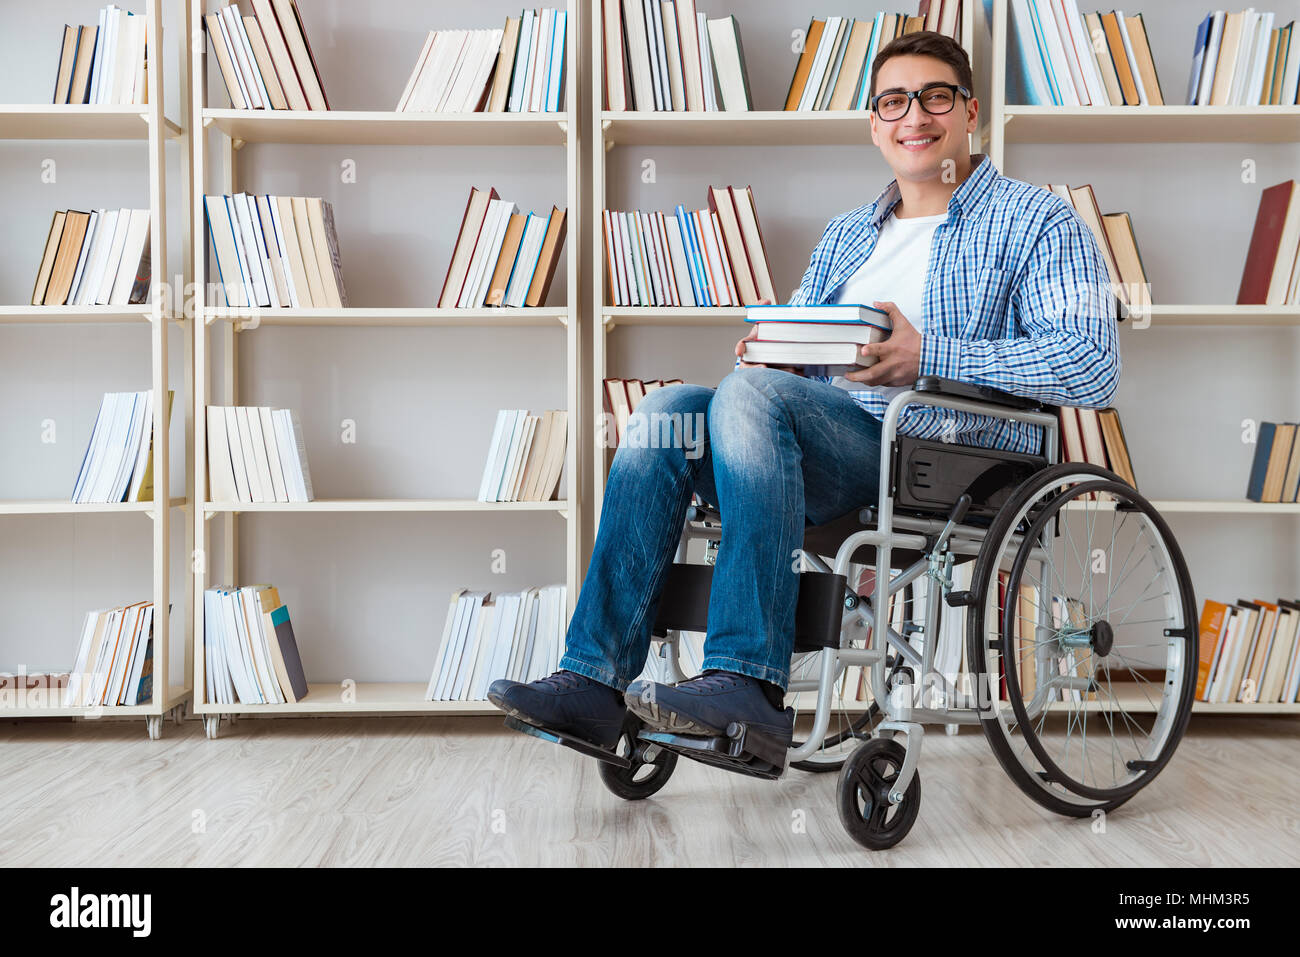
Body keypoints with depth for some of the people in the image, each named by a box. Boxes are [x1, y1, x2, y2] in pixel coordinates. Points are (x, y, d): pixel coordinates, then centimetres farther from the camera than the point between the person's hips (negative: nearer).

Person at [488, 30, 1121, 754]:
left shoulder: (1038, 222, 8)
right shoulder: (844, 236, 28)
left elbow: (1094, 365, -8)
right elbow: (794, 366, 24)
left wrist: (928, 357, -19)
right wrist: (766, 350, -3)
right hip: (828, 446, 6)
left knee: (751, 394, -29)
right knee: (669, 409, -18)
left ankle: (747, 681, -35)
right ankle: (595, 680, -25)